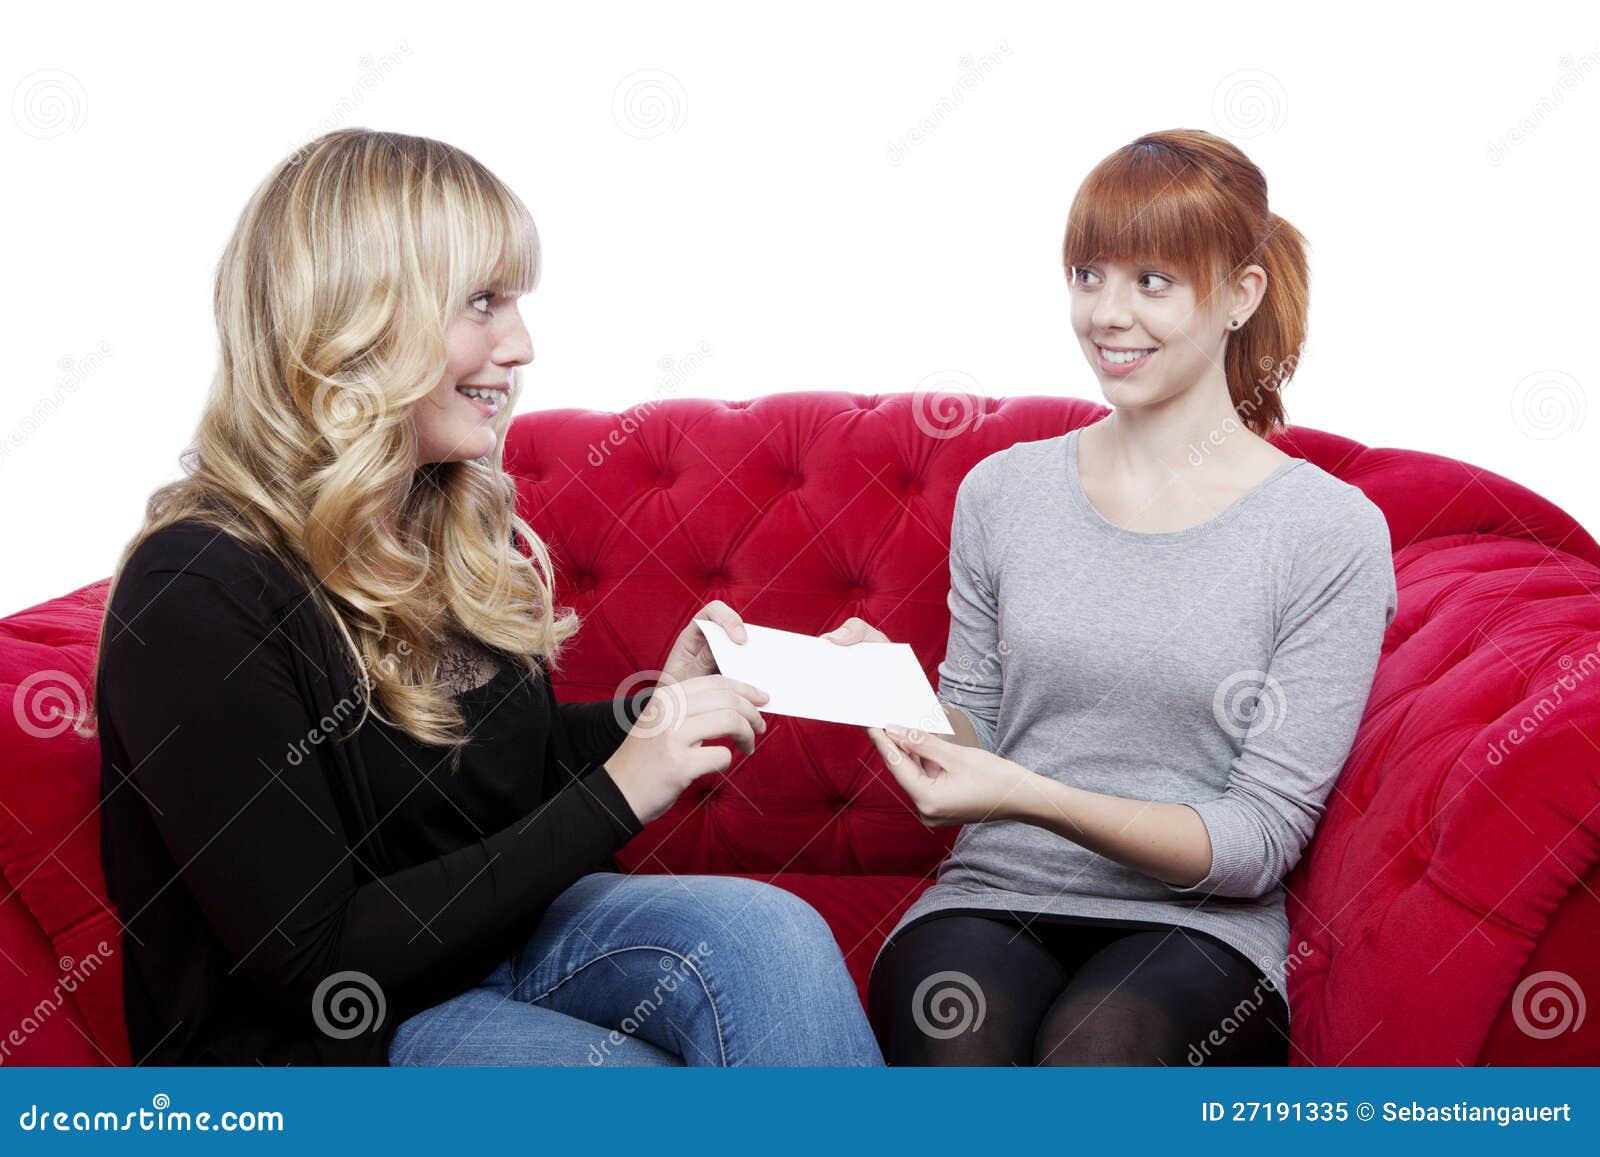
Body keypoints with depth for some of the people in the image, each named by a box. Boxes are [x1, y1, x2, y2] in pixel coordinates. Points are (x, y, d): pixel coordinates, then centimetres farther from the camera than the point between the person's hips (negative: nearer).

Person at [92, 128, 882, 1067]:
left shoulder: (466, 522, 4)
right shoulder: (197, 593, -21)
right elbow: (316, 963, -21)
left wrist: (652, 709, -2)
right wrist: (615, 794, -22)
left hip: (494, 922, 7)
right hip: (328, 1039, -6)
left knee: (768, 932, -21)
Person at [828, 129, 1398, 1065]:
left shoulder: (1333, 532, -3)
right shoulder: (1003, 492, 8)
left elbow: (1261, 838, -6)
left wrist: (1039, 800, -20)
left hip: (1197, 926, -2)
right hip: (992, 896, 2)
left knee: (1097, 1048, -36)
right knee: (953, 1047, -32)